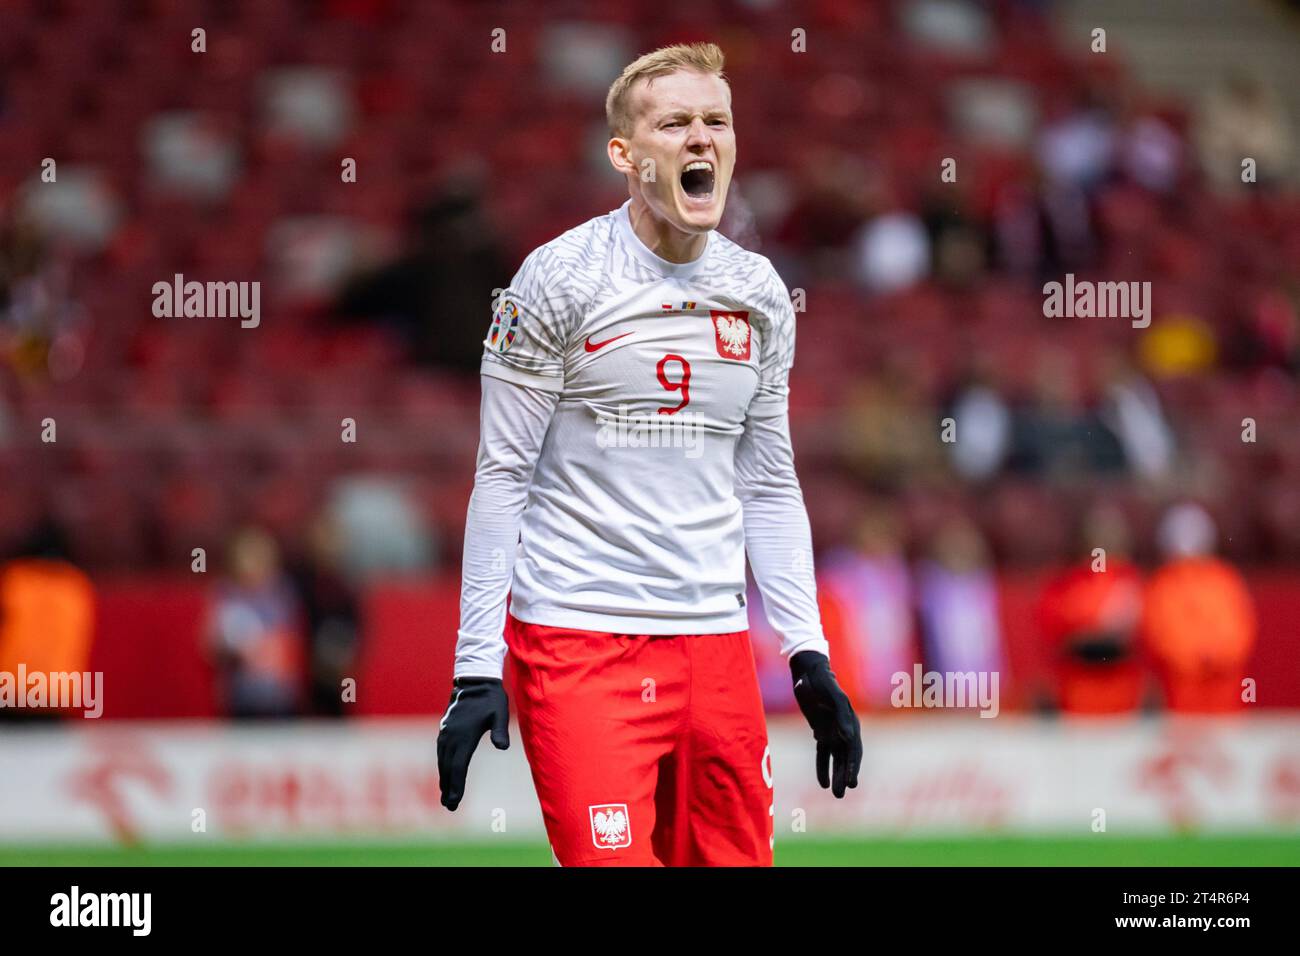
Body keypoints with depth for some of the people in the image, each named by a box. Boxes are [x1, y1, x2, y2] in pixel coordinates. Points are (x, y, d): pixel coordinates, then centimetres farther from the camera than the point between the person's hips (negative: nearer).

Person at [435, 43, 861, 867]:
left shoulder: (760, 295, 10)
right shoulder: (563, 279, -5)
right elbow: (503, 477, -4)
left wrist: (809, 658, 9)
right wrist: (476, 671, -9)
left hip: (713, 639, 5)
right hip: (579, 639, -5)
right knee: (612, 856, -15)